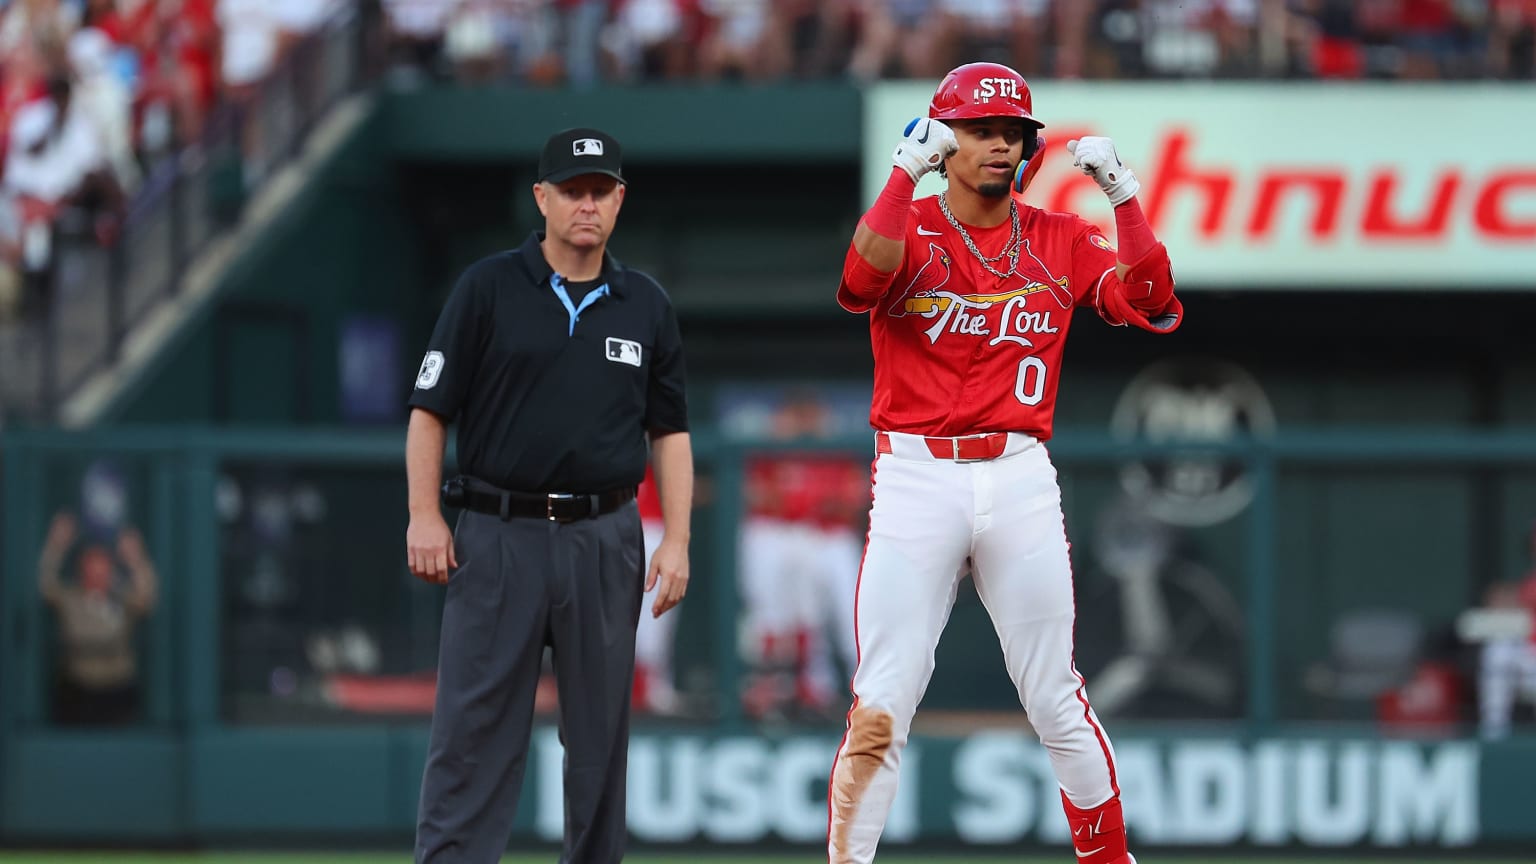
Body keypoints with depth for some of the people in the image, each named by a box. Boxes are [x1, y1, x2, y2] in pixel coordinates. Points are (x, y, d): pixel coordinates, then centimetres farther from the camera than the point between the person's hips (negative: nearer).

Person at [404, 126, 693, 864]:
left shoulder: (646, 306, 10)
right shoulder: (488, 289, 1)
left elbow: (669, 430, 13)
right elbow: (431, 409, 0)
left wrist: (677, 541, 3)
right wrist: (424, 517, -9)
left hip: (605, 540, 3)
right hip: (498, 534, -3)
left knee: (600, 731, 6)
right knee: (474, 727, -6)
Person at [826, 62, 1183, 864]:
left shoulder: (1060, 242, 9)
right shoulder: (908, 228, 1)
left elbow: (1154, 307, -3)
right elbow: (861, 283, -22)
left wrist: (1122, 196, -9)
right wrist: (907, 170, -24)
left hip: (1021, 482, 2)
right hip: (916, 480, -2)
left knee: (1057, 705, 6)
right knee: (881, 707, -6)